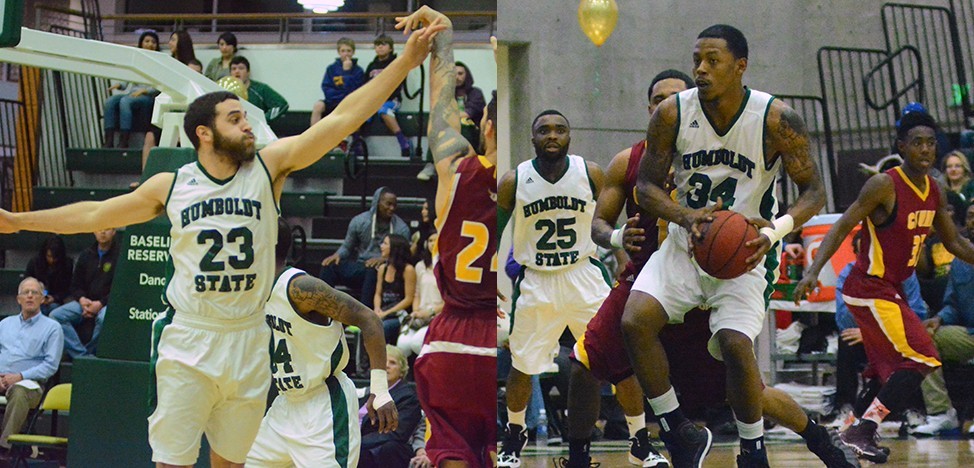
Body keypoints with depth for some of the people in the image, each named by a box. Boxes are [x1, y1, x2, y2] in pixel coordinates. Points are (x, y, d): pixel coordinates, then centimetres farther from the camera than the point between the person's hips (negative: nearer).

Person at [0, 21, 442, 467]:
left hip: (248, 341, 1)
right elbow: (95, 214, 13)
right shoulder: (171, 186, 1)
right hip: (188, 342, -1)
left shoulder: (269, 167, -2)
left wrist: (405, 62, -16)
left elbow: (343, 118, -9)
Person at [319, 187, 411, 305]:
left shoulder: (401, 228, 0)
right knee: (329, 266, -21)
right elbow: (347, 247, 14)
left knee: (373, 270, -39)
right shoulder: (359, 221, 5)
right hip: (359, 267, 3)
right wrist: (338, 255, -10)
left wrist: (383, 259, -24)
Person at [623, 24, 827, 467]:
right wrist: (685, 217, -21)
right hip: (685, 244, 3)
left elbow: (814, 190, -7)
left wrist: (775, 231, -26)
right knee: (634, 322, -19)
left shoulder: (777, 119, -14)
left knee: (735, 343, -24)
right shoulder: (672, 113, -8)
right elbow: (646, 186, 0)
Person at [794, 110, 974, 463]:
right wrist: (814, 271, -29)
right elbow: (843, 227, -19)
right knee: (922, 359, -14)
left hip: (889, 291, 9)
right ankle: (861, 431, -10)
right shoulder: (884, 185, -17)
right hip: (870, 290, -9)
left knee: (890, 373, 15)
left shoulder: (934, 191, 7)